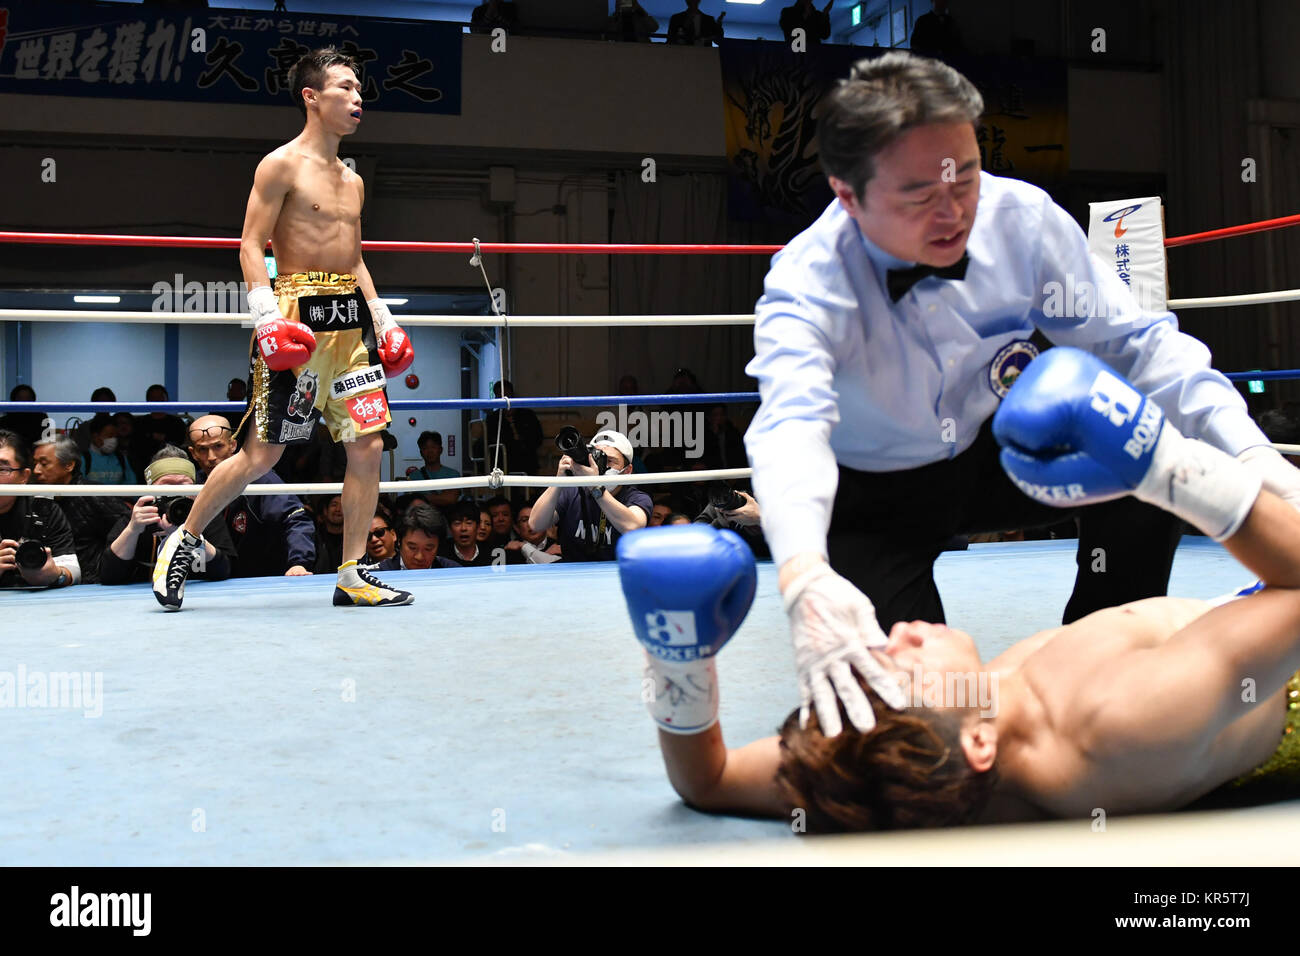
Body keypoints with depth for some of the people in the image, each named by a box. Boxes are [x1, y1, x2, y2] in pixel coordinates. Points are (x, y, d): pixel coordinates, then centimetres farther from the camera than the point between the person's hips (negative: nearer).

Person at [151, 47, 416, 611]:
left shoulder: (352, 181, 19)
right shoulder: (281, 165, -3)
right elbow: (251, 247, -8)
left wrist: (382, 318, 17)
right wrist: (268, 316, -19)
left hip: (352, 318, 7)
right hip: (301, 314, -7)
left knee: (367, 445, 0)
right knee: (262, 452, -5)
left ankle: (352, 576, 7)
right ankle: (183, 541, 15)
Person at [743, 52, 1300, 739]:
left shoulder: (1020, 219, -19)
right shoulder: (807, 283, -29)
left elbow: (1132, 340, -11)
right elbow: (791, 422, -47)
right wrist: (804, 578, -68)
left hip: (993, 453, 4)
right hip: (871, 496, -3)